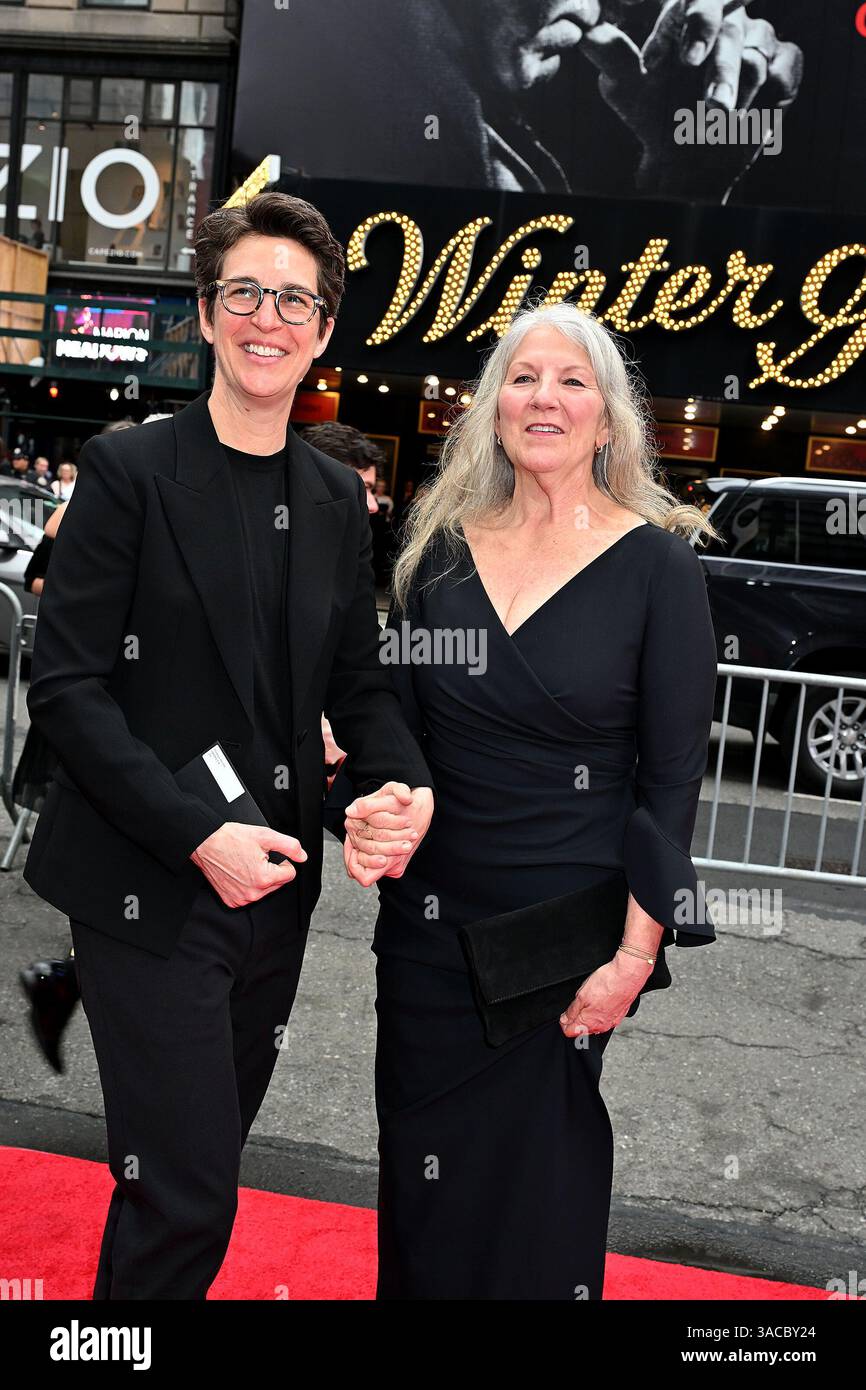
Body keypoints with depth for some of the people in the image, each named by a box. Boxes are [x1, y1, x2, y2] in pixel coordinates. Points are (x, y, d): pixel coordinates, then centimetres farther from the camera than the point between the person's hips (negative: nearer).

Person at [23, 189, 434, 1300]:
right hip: (149, 892, -5)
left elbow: (356, 683, 13)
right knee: (186, 1190, -2)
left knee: (200, 1158, 18)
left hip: (273, 882, 6)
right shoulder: (131, 469, -7)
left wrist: (404, 783, -7)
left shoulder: (336, 498, 9)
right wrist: (198, 832, -20)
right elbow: (65, 686, -11)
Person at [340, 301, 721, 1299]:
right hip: (433, 915, 3)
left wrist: (635, 955, -11)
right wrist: (373, 813, -10)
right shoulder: (442, 550, 3)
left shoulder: (656, 563, -8)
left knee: (541, 1181, 13)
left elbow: (674, 773, -8)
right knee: (424, 1170, 16)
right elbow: (396, 723, 10)